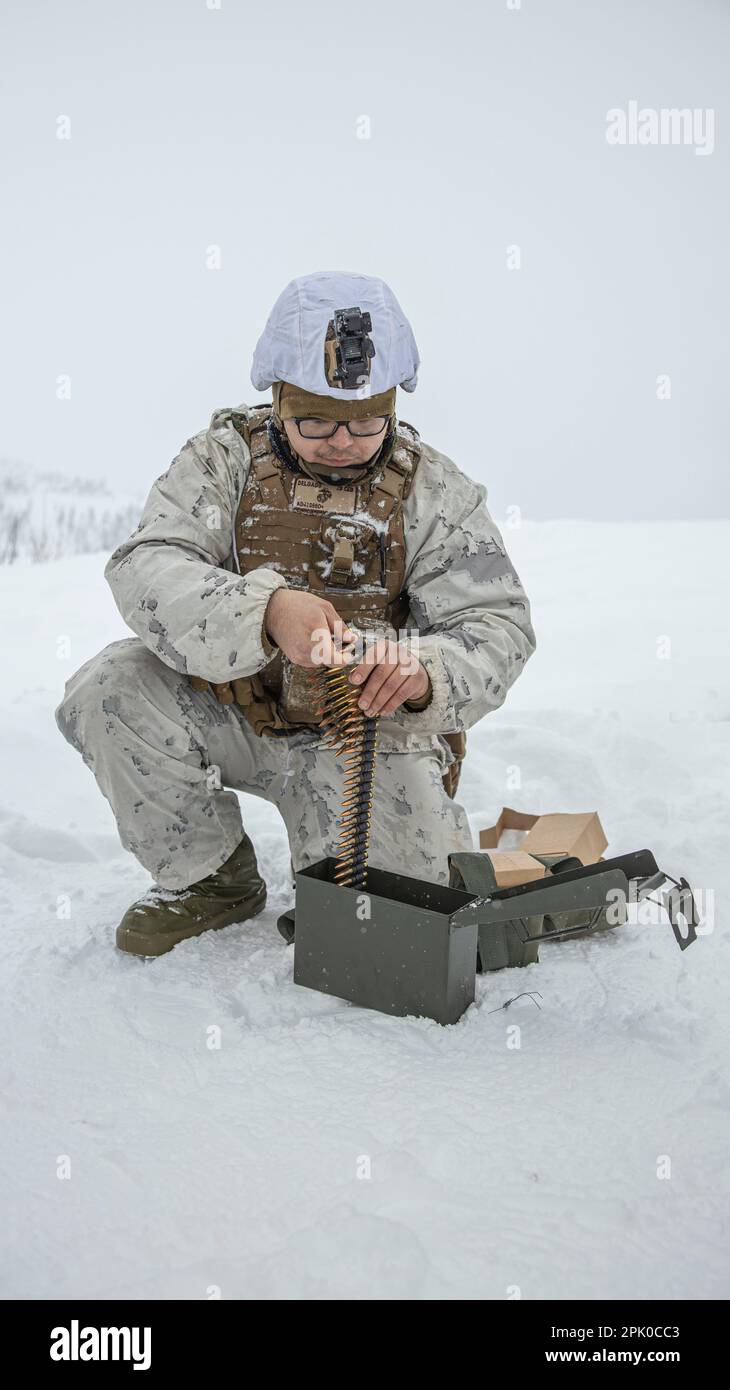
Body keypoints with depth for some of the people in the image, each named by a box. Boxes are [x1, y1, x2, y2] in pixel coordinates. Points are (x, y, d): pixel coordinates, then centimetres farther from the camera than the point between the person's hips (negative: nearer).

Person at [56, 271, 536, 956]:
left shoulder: (434, 490, -7)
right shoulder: (227, 457, -8)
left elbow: (497, 625, -14)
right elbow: (145, 571, -23)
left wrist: (426, 672, -39)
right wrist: (265, 612, -44)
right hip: (232, 711, 1)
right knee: (111, 691, -24)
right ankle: (209, 877, -1)